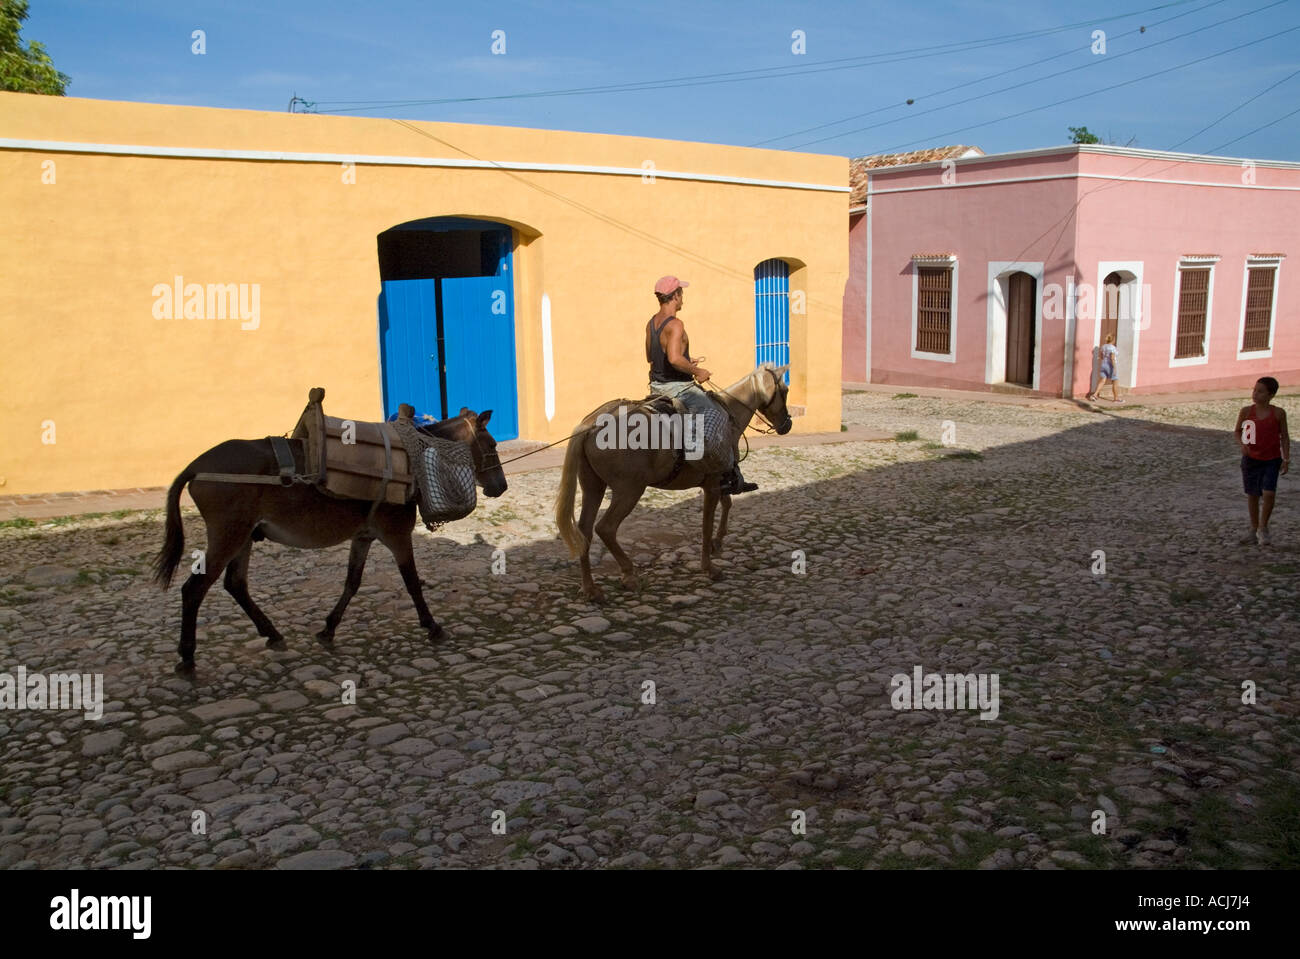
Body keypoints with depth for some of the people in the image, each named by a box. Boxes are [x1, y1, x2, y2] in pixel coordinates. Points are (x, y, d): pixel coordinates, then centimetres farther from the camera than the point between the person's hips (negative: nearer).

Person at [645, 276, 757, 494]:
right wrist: (697, 371, -18)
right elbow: (674, 359, -35)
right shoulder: (675, 325, -21)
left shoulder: (651, 324, 8)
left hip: (657, 386, 9)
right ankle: (729, 479, 3)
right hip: (678, 388, -9)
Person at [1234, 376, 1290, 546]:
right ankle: (1254, 529, 24)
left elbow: (1284, 436, 0)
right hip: (1251, 459, 2)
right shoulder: (1246, 411, -5)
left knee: (1269, 493, -15)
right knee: (1252, 495, 9)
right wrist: (1242, 444, -13)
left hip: (1272, 460, -2)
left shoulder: (1278, 413, -7)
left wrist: (1286, 459, -5)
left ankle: (1263, 528, 3)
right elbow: (1238, 431, 7)